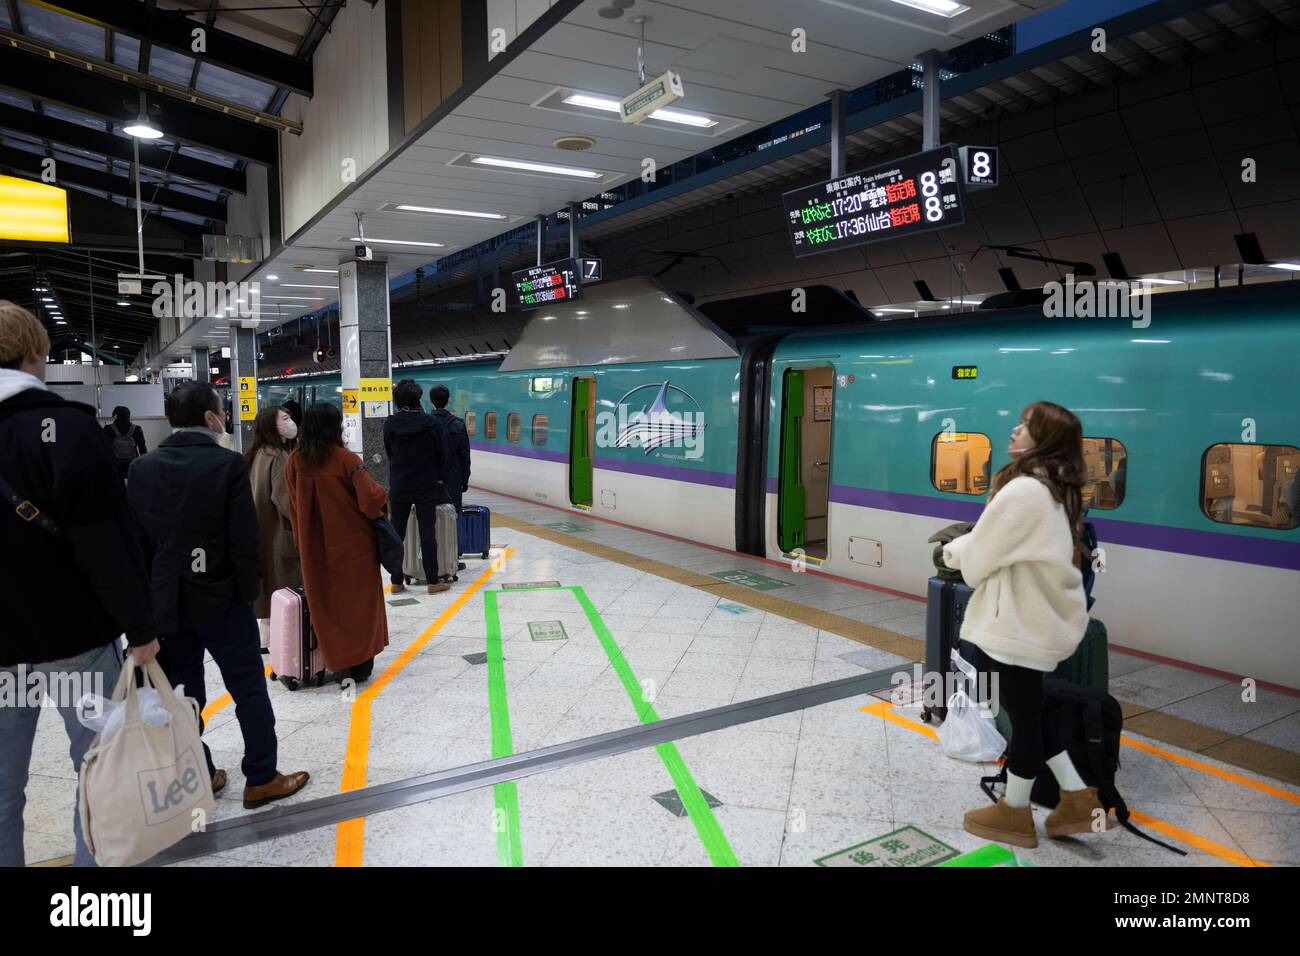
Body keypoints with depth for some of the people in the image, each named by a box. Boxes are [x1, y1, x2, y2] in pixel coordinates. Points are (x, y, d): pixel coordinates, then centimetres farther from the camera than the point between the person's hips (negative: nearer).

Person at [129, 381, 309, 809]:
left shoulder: (141, 469, 0)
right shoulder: (228, 463, -14)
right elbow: (245, 539, -16)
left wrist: (150, 596, 10)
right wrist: (248, 590, -3)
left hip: (166, 602, 5)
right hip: (220, 598, -4)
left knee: (183, 693, 14)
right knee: (249, 689, 7)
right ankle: (261, 779, 15)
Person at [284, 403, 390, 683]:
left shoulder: (295, 462, -3)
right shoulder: (345, 459, -16)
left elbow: (294, 506, 5)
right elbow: (371, 498, -20)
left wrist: (301, 541, 16)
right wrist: (382, 497, 3)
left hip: (314, 547, 4)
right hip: (352, 544, -4)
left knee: (326, 603, 15)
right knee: (358, 601, 10)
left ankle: (338, 661, 23)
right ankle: (360, 664, 16)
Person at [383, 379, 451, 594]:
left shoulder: (390, 423, -5)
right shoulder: (431, 423, -10)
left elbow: (389, 452, 5)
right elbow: (442, 454, -2)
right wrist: (438, 476, 14)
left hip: (399, 486, 2)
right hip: (426, 487, -2)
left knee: (397, 534, 10)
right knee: (428, 534, 3)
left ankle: (396, 582, 14)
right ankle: (433, 582, 8)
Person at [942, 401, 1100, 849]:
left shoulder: (1023, 491, -23)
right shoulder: (1057, 489, 8)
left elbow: (980, 550, -13)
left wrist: (951, 550, 6)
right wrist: (966, 547, 7)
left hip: (1023, 621, -9)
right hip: (1043, 615, 9)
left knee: (1022, 714, 6)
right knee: (1027, 709, 21)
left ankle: (1014, 814, 24)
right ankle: (1077, 797, 30)